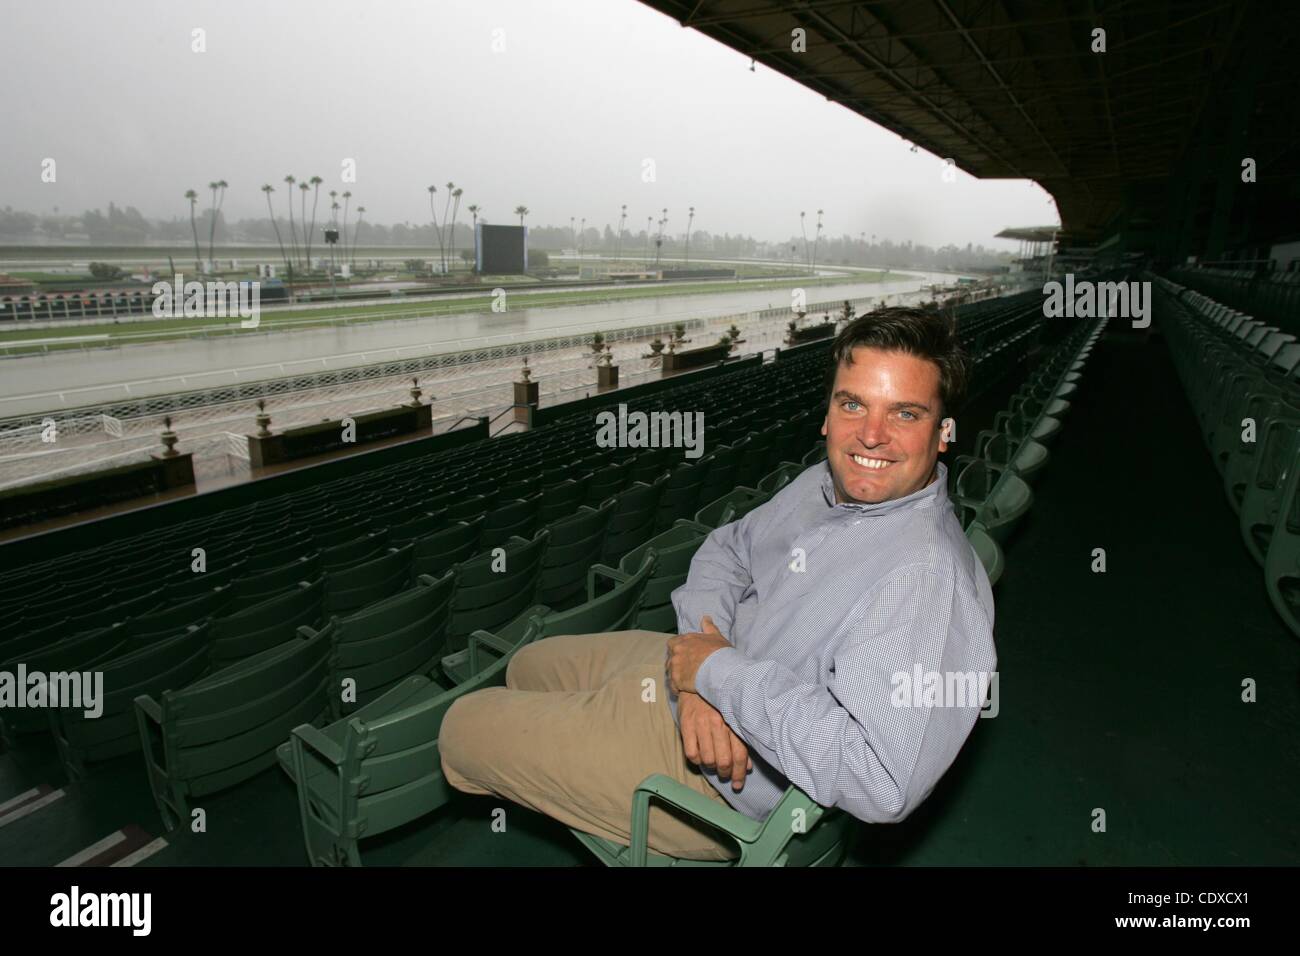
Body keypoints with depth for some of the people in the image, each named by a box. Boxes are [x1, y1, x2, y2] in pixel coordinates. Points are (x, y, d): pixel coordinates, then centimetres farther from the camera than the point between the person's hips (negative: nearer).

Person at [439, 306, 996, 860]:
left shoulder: (926, 577, -32)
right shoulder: (828, 484, -4)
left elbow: (884, 783, -40)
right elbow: (727, 549, 7)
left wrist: (719, 672, -29)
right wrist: (700, 665, -14)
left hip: (718, 785, -8)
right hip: (691, 672, 8)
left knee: (464, 727, 5)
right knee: (529, 666, 27)